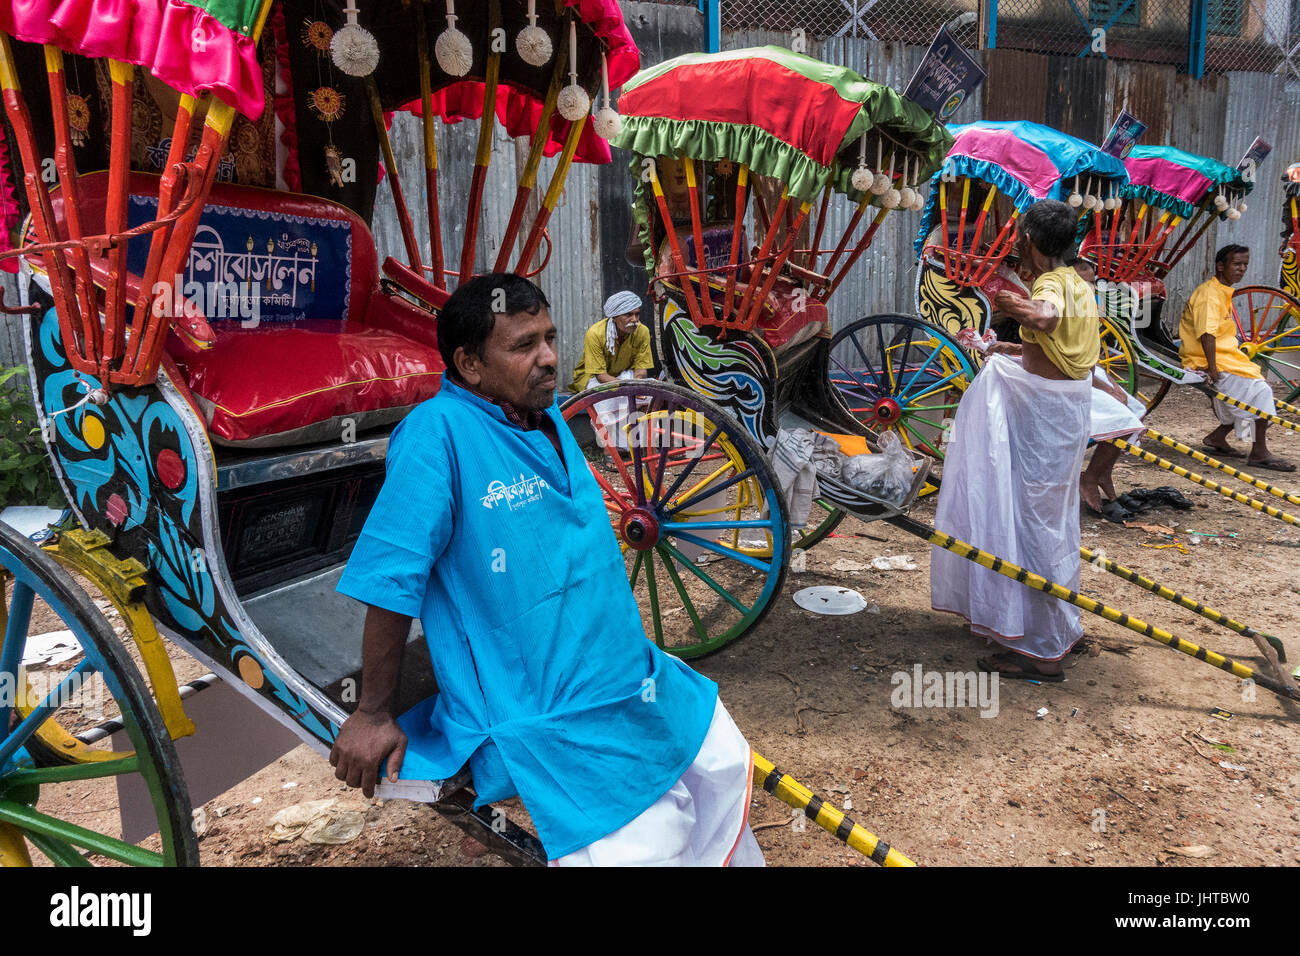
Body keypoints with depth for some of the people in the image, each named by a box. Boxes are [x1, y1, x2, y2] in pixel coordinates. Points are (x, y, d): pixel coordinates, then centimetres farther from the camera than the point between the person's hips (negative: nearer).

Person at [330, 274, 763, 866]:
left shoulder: (549, 420, 5)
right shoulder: (439, 431, -21)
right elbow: (390, 580, -20)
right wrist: (374, 715, -14)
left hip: (633, 679, 8)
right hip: (546, 724, -8)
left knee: (726, 766, 22)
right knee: (650, 844, -14)